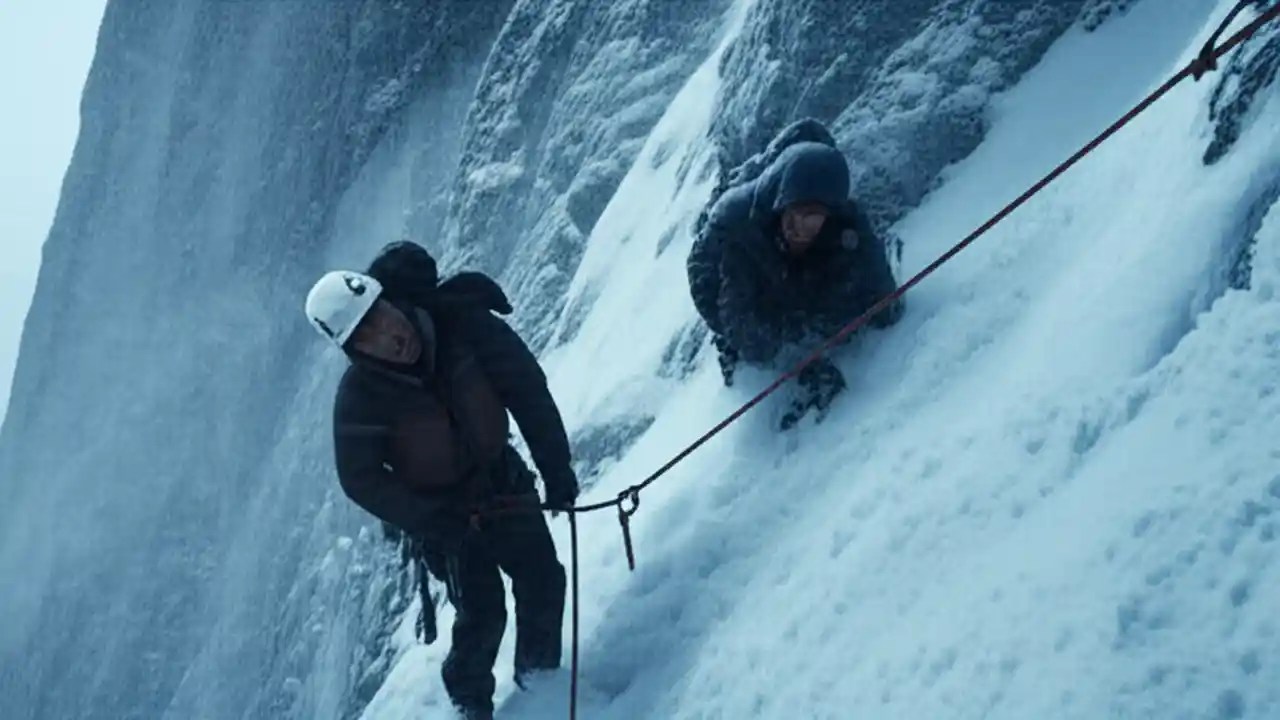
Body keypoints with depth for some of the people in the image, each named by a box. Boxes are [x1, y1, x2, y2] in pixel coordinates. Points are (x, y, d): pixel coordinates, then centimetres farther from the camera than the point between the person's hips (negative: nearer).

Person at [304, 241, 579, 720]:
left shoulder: (462, 325, -23)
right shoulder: (359, 397, -26)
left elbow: (528, 389, -14)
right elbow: (361, 480, -17)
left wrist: (556, 467, -15)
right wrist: (439, 526, -21)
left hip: (505, 484, 3)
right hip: (445, 513, -3)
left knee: (544, 583, 8)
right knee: (483, 614, -4)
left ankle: (540, 675, 36)